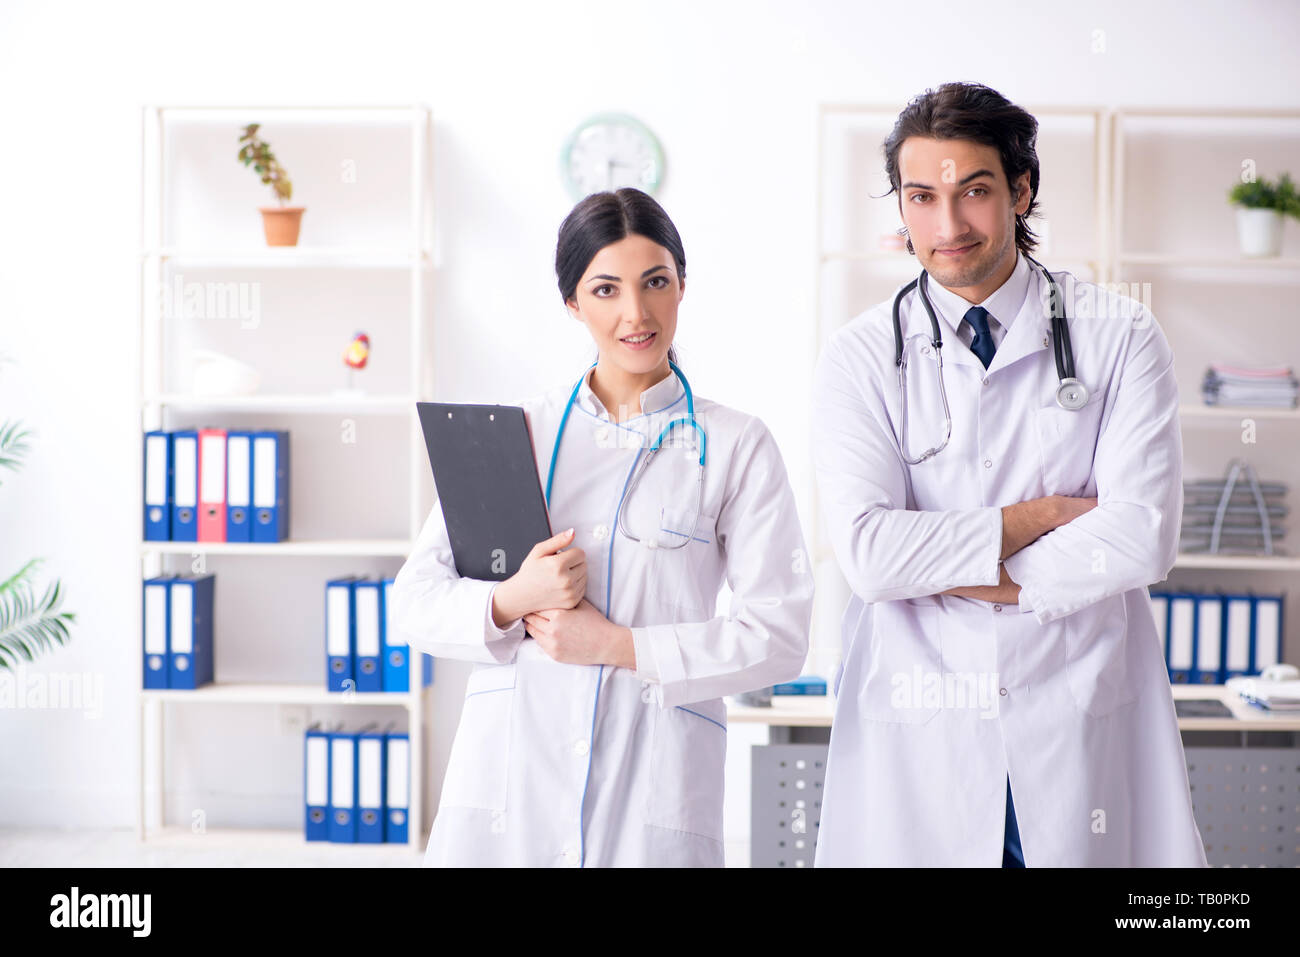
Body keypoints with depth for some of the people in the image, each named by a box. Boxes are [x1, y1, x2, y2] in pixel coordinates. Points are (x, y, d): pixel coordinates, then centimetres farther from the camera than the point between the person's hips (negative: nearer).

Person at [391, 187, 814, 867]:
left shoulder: (738, 446, 3)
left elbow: (778, 637, -3)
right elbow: (415, 601, 6)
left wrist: (621, 645, -10)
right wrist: (510, 602, -13)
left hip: (652, 779, -1)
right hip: (509, 769, 2)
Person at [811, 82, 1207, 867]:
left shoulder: (1120, 338, 1)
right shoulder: (860, 358, 1)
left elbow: (1144, 536, -11)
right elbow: (867, 552, -12)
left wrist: (940, 567, -10)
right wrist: (1041, 516, -10)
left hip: (1084, 721, 0)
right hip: (918, 736, 0)